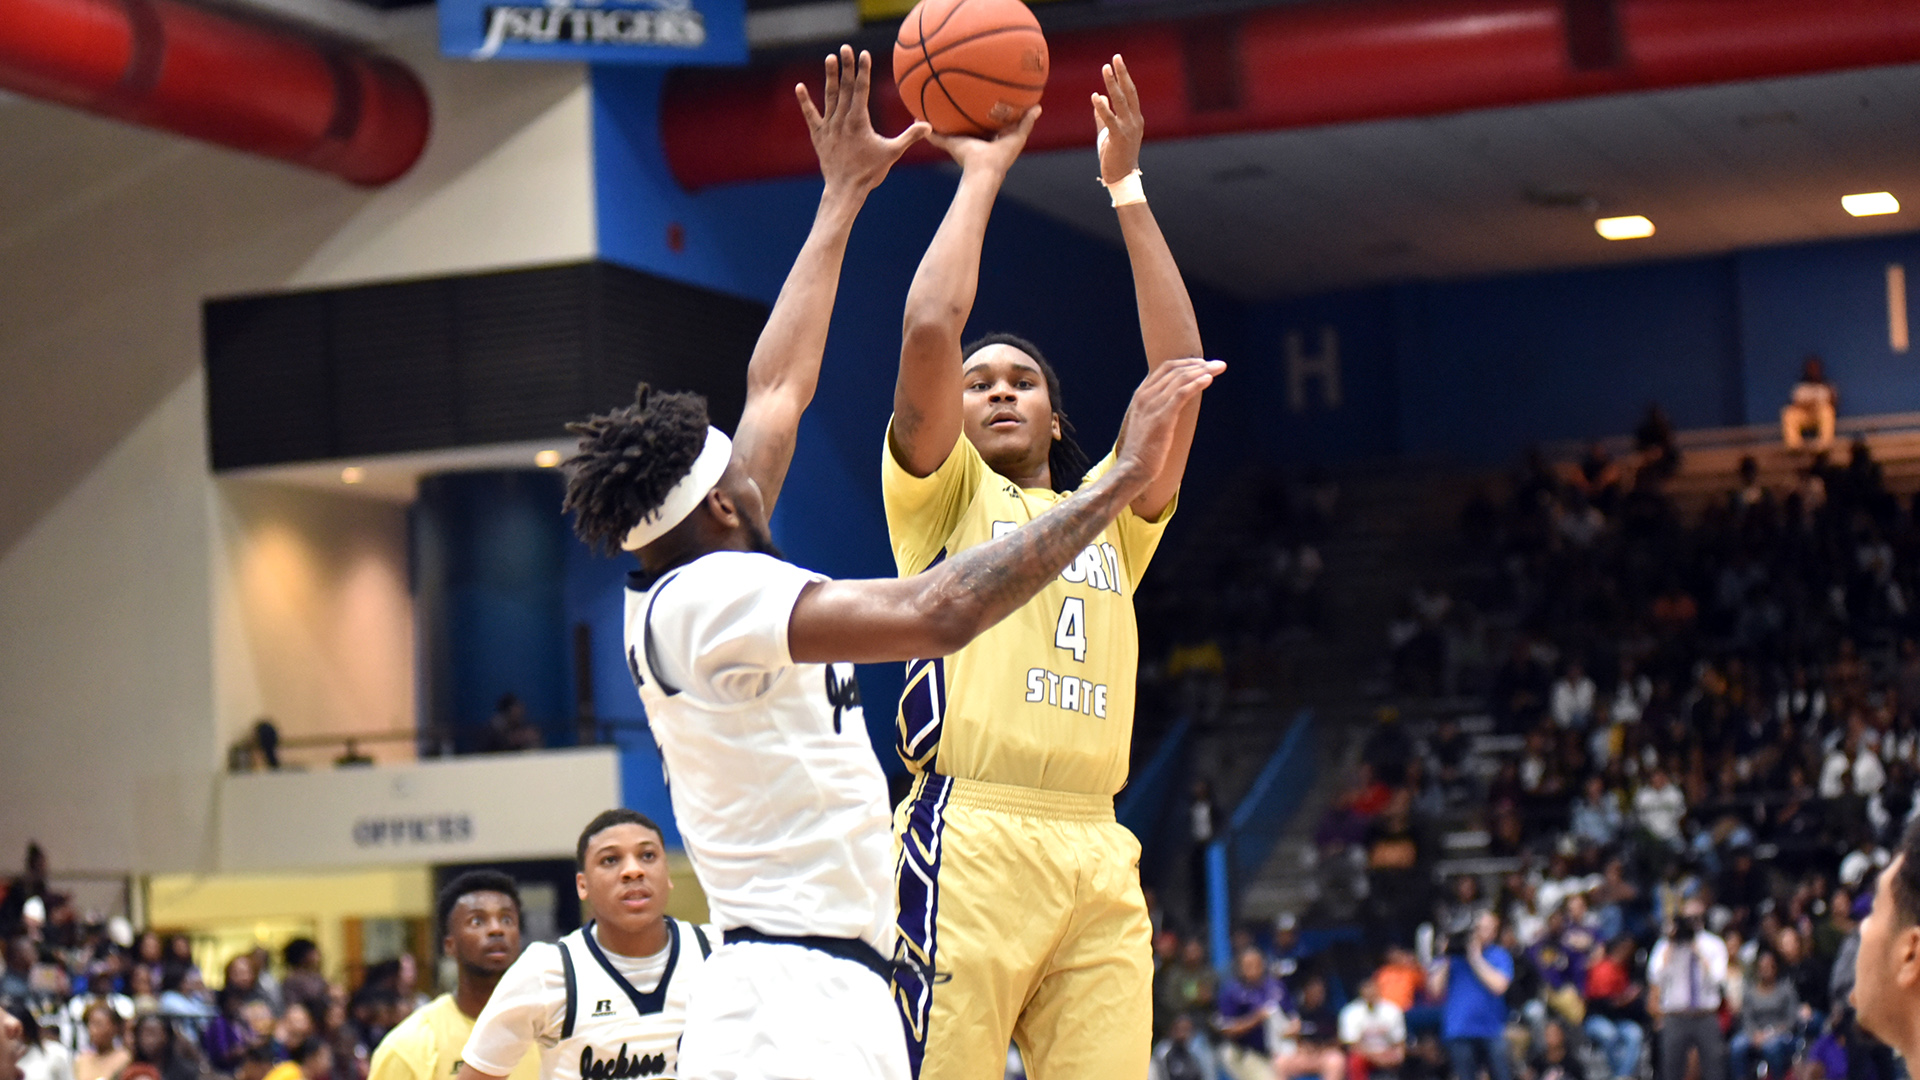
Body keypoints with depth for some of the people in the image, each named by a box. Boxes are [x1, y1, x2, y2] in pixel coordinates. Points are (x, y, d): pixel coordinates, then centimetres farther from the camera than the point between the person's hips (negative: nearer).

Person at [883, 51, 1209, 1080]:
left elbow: (1179, 372, 15)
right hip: (971, 837, -4)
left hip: (1098, 852, 4)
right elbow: (930, 330, -1)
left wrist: (1128, 190, 15)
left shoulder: (1110, 514, 25)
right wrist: (980, 173, 9)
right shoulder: (943, 492, 14)